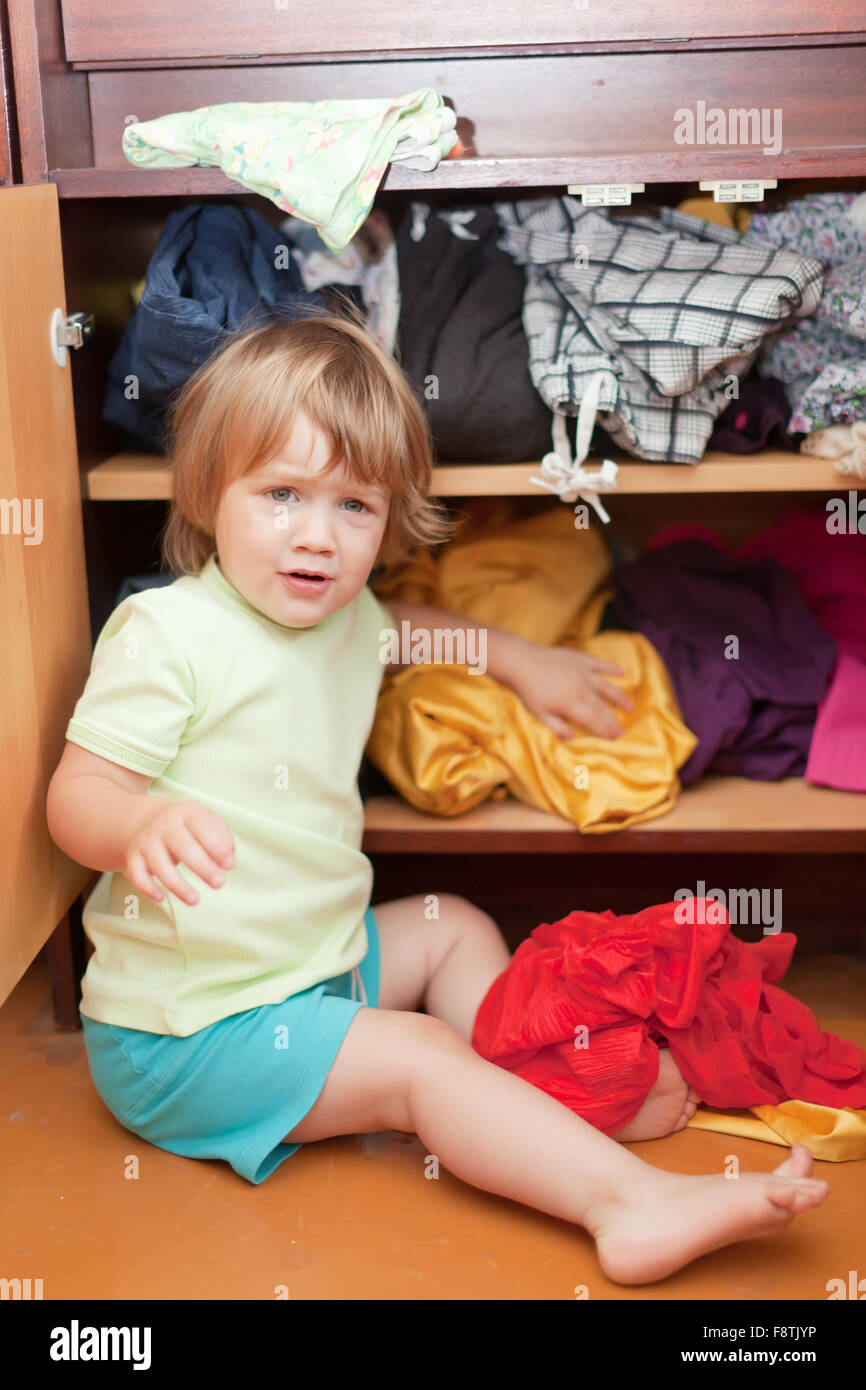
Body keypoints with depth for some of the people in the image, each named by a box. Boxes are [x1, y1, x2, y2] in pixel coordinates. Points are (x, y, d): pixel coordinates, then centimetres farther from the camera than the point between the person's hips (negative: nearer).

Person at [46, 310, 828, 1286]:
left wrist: (521, 659, 28)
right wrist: (143, 824, -44)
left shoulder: (343, 619, 4)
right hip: (190, 1024, -9)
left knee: (457, 928, 16)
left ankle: (554, 1098, 12)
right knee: (416, 1059, -17)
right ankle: (632, 1200, -16)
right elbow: (75, 797, -22)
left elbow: (401, 623, 29)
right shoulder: (167, 632, -21)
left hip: (319, 958, 9)